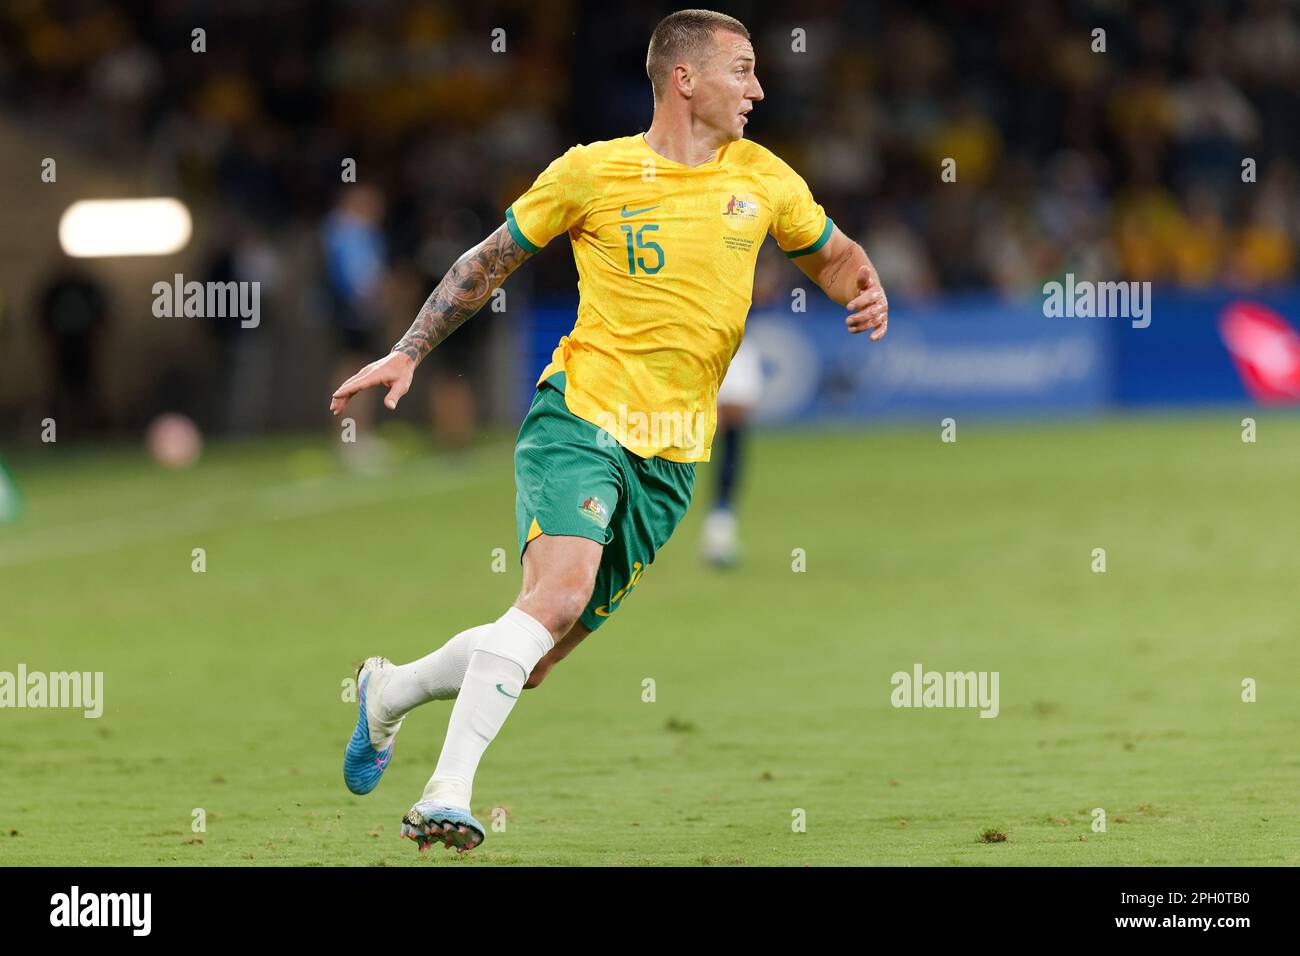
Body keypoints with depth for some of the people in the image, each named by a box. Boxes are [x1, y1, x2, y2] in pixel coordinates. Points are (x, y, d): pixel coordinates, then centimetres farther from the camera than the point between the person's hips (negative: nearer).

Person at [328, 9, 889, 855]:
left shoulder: (762, 180, 10)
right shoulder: (594, 171, 0)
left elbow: (835, 255, 26)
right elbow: (490, 260, 11)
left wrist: (868, 293, 3)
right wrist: (407, 355, 8)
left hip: (673, 456, 4)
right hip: (581, 416, -4)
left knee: (542, 654, 2)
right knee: (556, 597, -28)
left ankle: (390, 692, 29)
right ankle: (449, 794, -27)